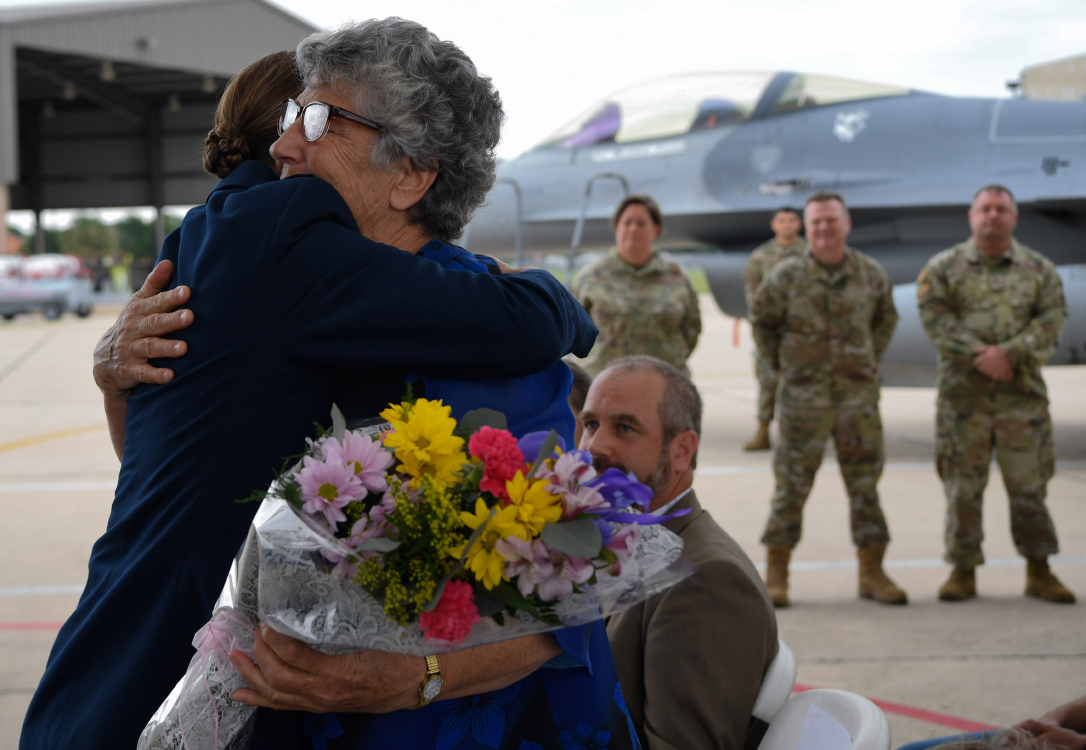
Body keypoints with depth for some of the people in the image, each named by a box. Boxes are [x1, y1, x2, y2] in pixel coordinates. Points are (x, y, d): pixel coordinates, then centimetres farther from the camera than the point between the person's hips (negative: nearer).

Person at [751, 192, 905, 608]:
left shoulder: (872, 275, 3)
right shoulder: (787, 277, -4)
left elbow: (886, 319, 21)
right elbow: (761, 320, 9)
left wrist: (871, 359, 12)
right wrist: (781, 360, 5)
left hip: (859, 392, 3)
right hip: (804, 394, -2)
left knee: (865, 484, 5)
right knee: (792, 484, -1)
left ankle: (872, 573, 15)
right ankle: (775, 576, 8)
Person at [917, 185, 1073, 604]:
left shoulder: (1040, 270, 9)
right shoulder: (943, 268, 6)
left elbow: (1051, 319, -3)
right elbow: (935, 319, -6)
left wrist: (1009, 352, -18)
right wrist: (979, 355, -18)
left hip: (1022, 392, 1)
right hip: (963, 392, -1)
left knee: (1029, 483, 4)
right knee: (963, 483, 3)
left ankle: (1039, 572, 14)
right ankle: (963, 571, 13)